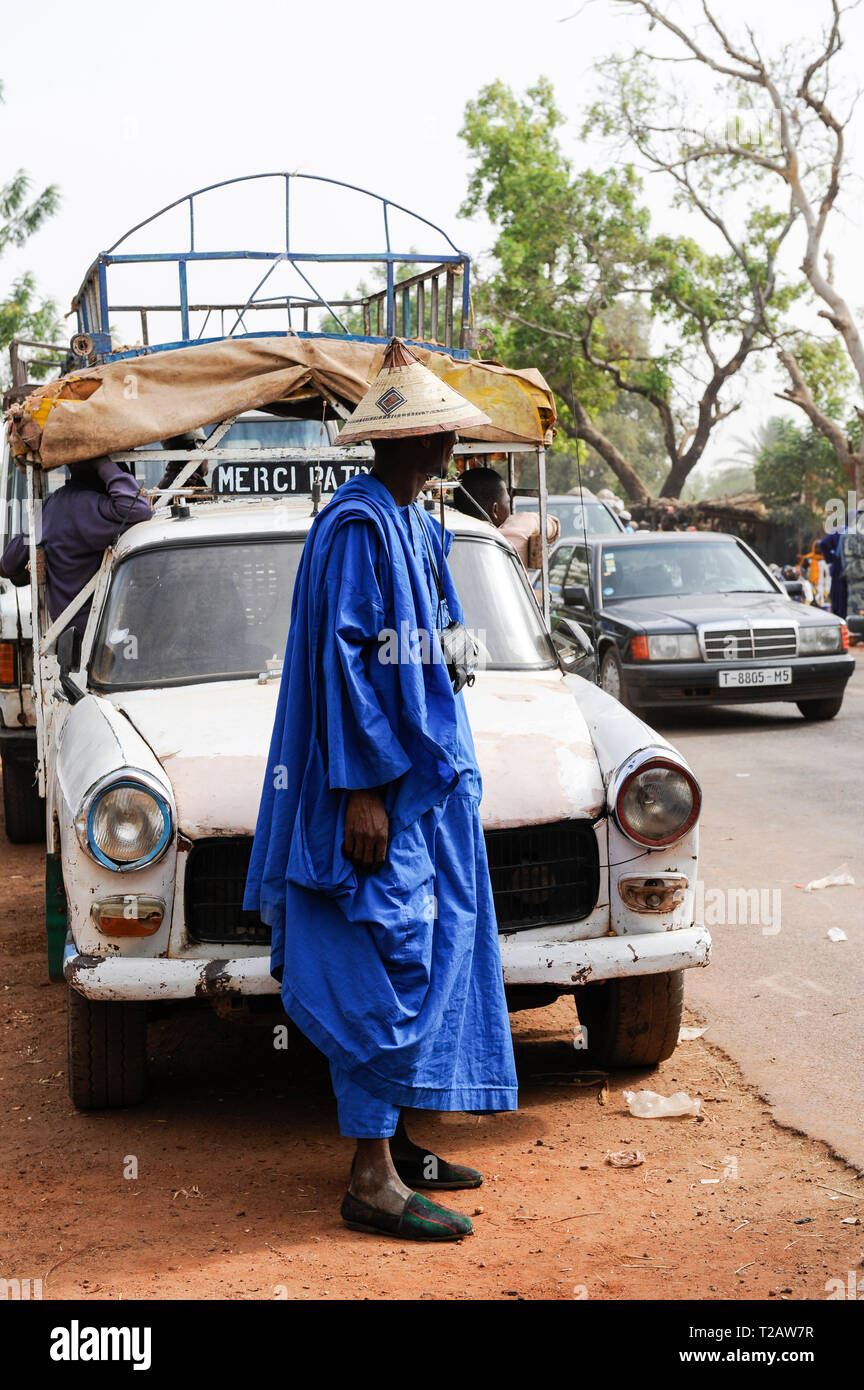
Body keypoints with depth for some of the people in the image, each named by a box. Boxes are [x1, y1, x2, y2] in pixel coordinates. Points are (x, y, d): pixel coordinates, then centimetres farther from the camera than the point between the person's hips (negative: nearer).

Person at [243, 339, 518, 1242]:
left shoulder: (413, 525, 14)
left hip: (422, 770, 10)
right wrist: (361, 788, -23)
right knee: (378, 971, -8)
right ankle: (372, 1180, -4)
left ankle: (392, 1143, 21)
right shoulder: (356, 525, -16)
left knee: (419, 957, 12)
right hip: (376, 780, -10)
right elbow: (341, 657, -20)